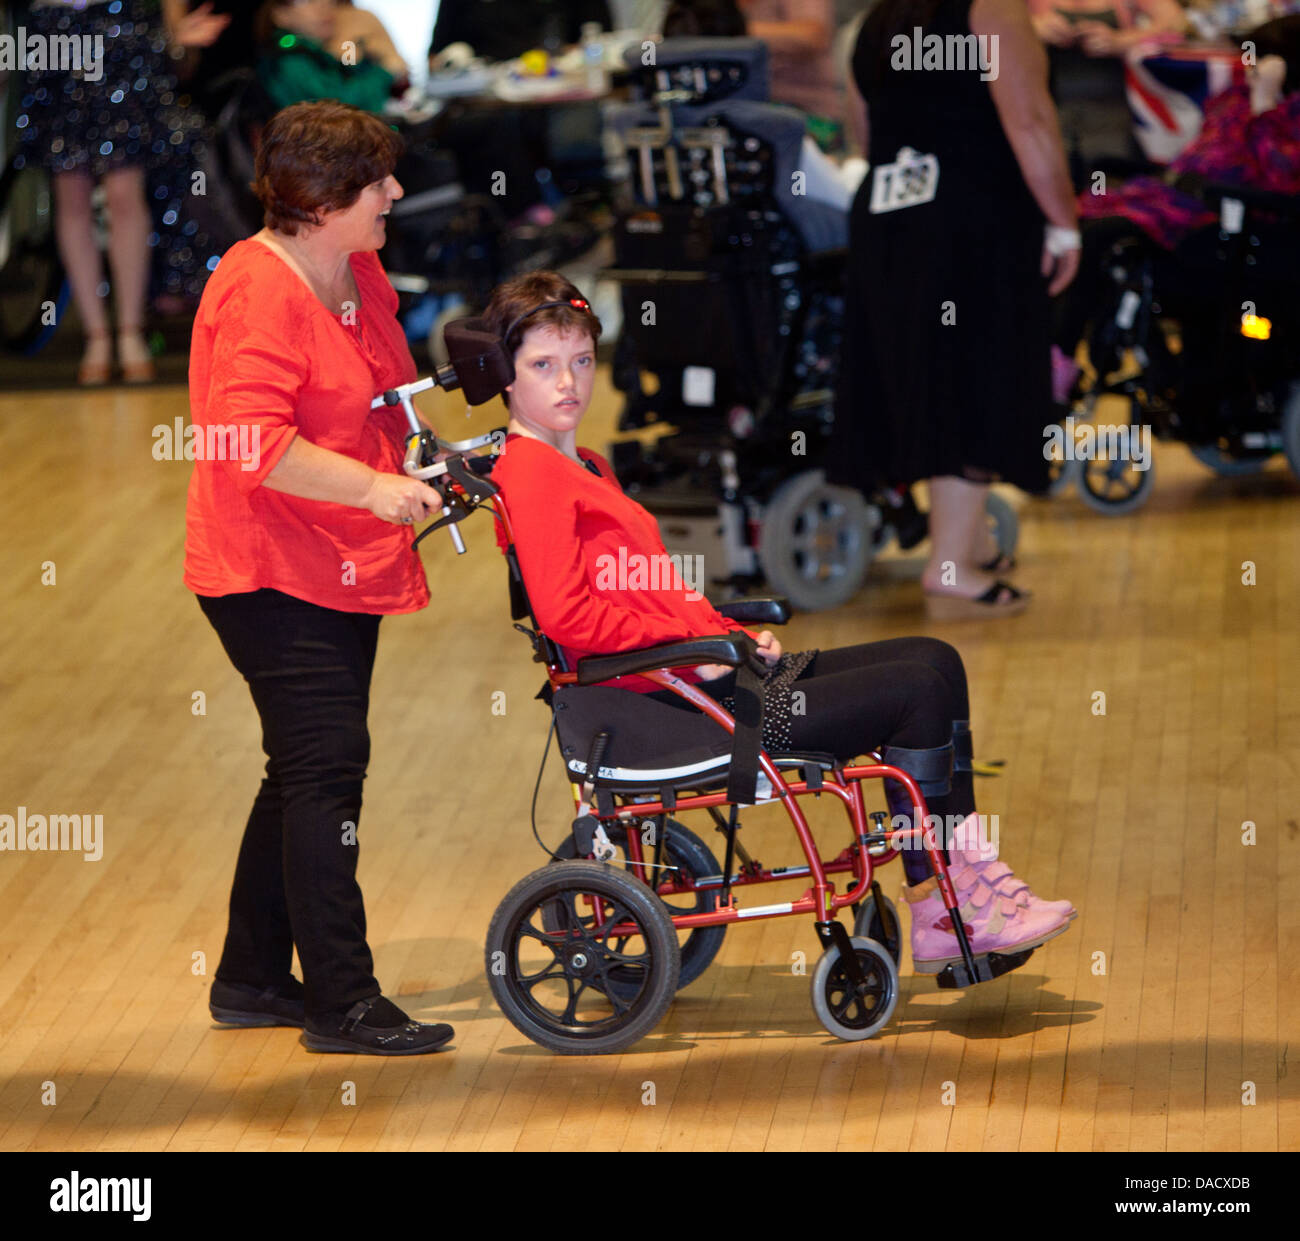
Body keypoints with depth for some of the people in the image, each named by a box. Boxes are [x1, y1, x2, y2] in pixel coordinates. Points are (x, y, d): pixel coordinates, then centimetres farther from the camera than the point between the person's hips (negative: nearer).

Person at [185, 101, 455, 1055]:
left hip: (347, 567, 10)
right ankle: (343, 1001, -8)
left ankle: (254, 977, 24)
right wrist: (372, 488, -30)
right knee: (328, 765, -11)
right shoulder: (259, 294, -18)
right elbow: (252, 442, -27)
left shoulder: (362, 278, 13)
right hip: (272, 573, -10)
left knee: (309, 772, 14)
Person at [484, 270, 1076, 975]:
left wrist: (734, 634, 8)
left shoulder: (584, 467, 22)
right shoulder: (528, 473, -11)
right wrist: (697, 643, -17)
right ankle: (938, 916, -5)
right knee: (919, 691, -12)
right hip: (669, 708, -11)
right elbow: (566, 615, -22)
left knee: (935, 661, 6)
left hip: (700, 674, 11)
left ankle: (969, 879, 3)